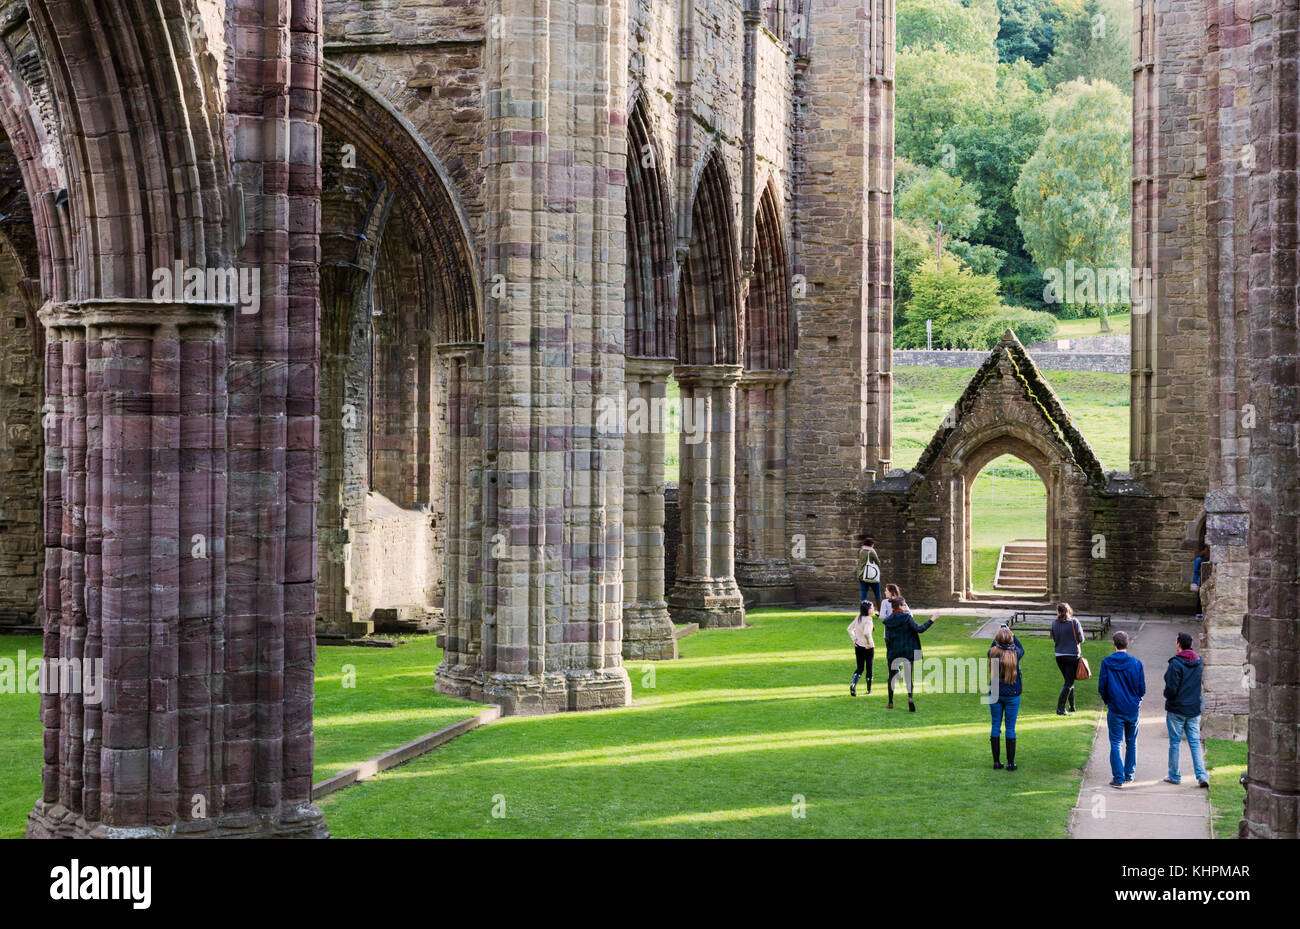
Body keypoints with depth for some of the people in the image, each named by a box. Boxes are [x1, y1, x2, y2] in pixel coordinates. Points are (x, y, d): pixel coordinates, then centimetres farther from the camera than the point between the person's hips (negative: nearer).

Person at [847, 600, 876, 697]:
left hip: (858, 646, 6)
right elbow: (866, 633, -34)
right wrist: (869, 643, -20)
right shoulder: (868, 619, -20)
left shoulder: (858, 617, 3)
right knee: (869, 668, 11)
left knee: (860, 668, 13)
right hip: (868, 648, -6)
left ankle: (853, 684, -9)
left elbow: (850, 629, 12)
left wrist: (854, 639, 11)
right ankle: (868, 689, 19)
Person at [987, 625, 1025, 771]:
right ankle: (1010, 763, 6)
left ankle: (996, 762, 10)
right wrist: (1011, 634, 15)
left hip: (995, 694, 1)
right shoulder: (1015, 654, -12)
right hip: (1012, 695, -1)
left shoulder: (993, 653, -10)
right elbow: (1021, 649, 13)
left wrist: (1000, 633, 13)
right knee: (1010, 728, 4)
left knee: (996, 726, 8)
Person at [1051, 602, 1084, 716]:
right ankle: (1060, 708, -9)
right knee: (1069, 683, 0)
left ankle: (1072, 706, 27)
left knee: (1068, 681, 20)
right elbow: (1080, 639, -9)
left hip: (1059, 656, 4)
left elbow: (1054, 639, 7)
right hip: (1072, 656, -4)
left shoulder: (1054, 624, -1)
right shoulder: (1074, 622, -11)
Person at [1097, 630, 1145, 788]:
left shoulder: (1106, 662, -7)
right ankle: (1129, 775, 22)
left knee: (1115, 744, 2)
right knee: (1131, 743, 15)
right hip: (1133, 710, 2)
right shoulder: (1136, 663, -5)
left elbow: (1102, 687, -4)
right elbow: (1142, 689, -1)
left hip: (1115, 710, -2)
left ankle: (1118, 778, -3)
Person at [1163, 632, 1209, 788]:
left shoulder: (1175, 663, -16)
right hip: (1194, 709, 5)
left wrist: (1166, 694, 1)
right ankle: (1202, 775, -6)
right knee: (1195, 743, 6)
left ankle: (1175, 775, 14)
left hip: (1176, 709, -5)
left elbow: (1171, 689, -18)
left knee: (1174, 742, 6)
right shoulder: (1198, 662, 3)